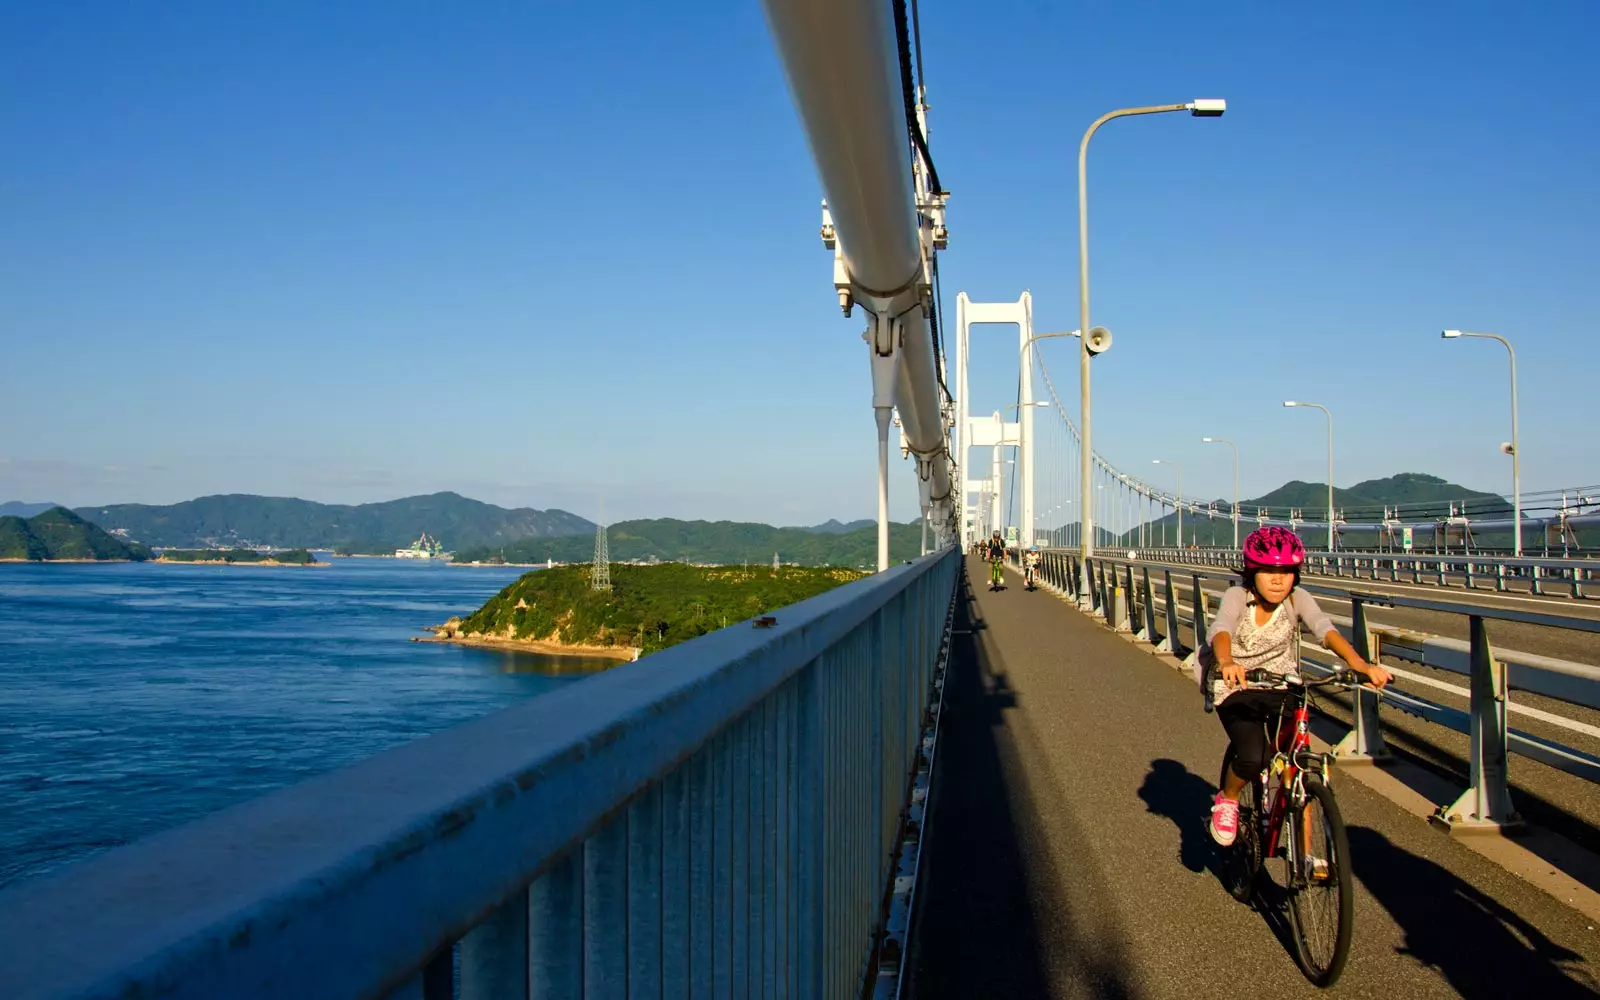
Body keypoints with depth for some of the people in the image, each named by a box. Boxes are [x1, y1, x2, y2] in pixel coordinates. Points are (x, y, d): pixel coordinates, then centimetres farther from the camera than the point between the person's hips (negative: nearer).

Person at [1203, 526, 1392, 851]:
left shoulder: (1297, 598, -13)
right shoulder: (1237, 597, -18)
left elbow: (1325, 629, -29)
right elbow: (1220, 629, -38)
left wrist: (1359, 664, -49)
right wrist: (1226, 662, -62)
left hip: (1282, 688, 3)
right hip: (1237, 687, -2)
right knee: (1253, 757, -25)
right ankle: (1226, 799, 9)